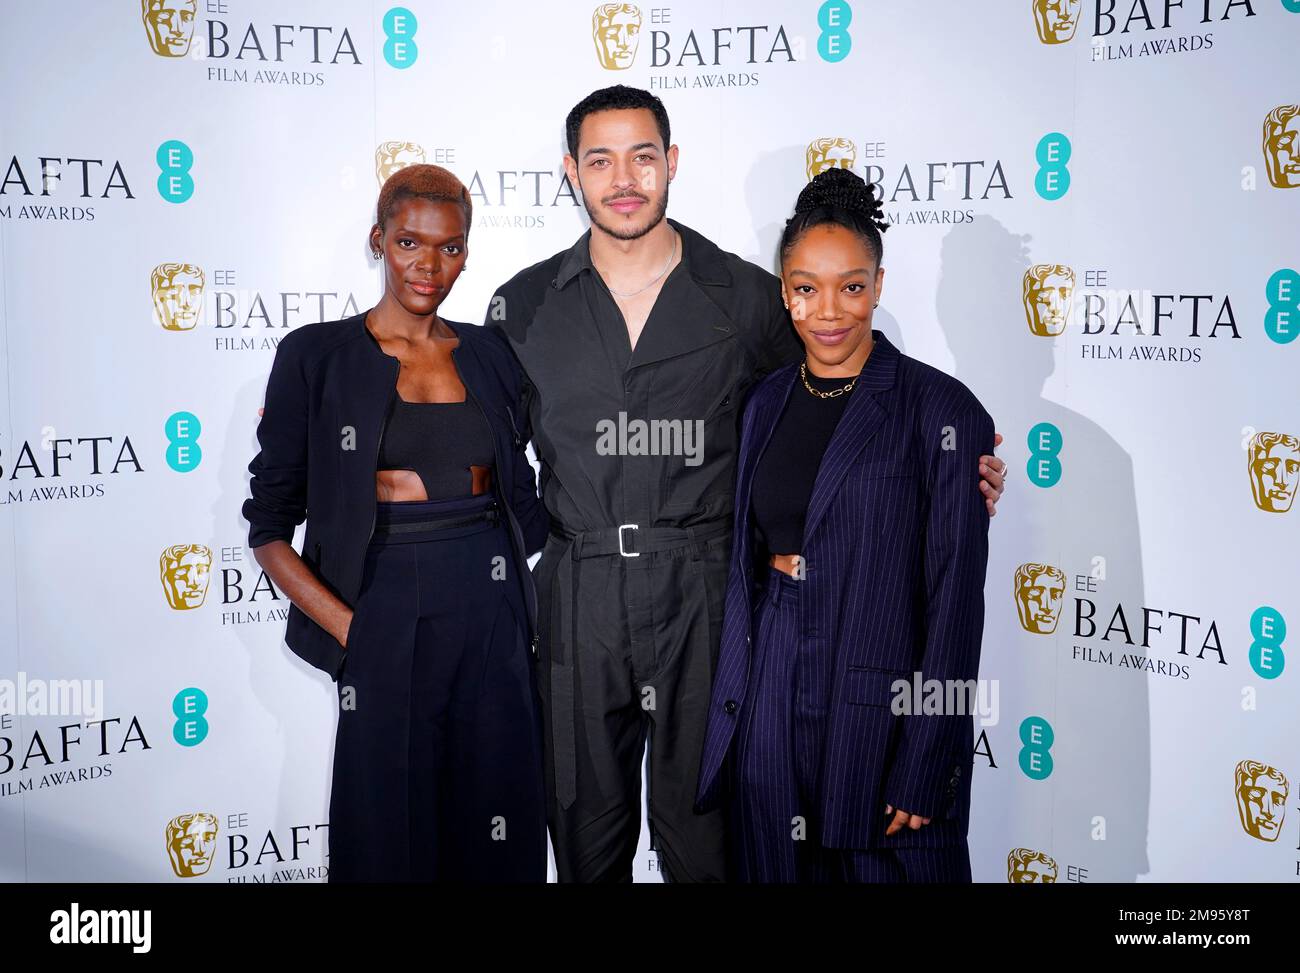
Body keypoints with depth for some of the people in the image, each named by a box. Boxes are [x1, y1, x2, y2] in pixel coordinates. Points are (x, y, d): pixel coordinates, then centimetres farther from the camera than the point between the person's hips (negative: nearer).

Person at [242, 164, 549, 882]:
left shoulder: (487, 356, 9)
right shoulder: (317, 356, -1)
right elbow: (269, 526, -2)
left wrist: (528, 608, 1)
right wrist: (347, 626, -12)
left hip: (492, 611, 3)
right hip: (384, 614, -3)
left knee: (496, 828, 9)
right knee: (390, 830, 7)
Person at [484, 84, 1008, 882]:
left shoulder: (747, 298, 1)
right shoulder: (526, 306, 6)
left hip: (703, 604, -1)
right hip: (577, 603, 2)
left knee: (701, 834, 8)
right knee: (587, 834, 15)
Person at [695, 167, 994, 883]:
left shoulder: (940, 409, -11)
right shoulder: (767, 403, 6)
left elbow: (955, 600, -12)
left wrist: (925, 768, -14)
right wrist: (733, 706, 10)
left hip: (882, 711, -5)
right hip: (771, 701, 5)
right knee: (777, 867, 17)